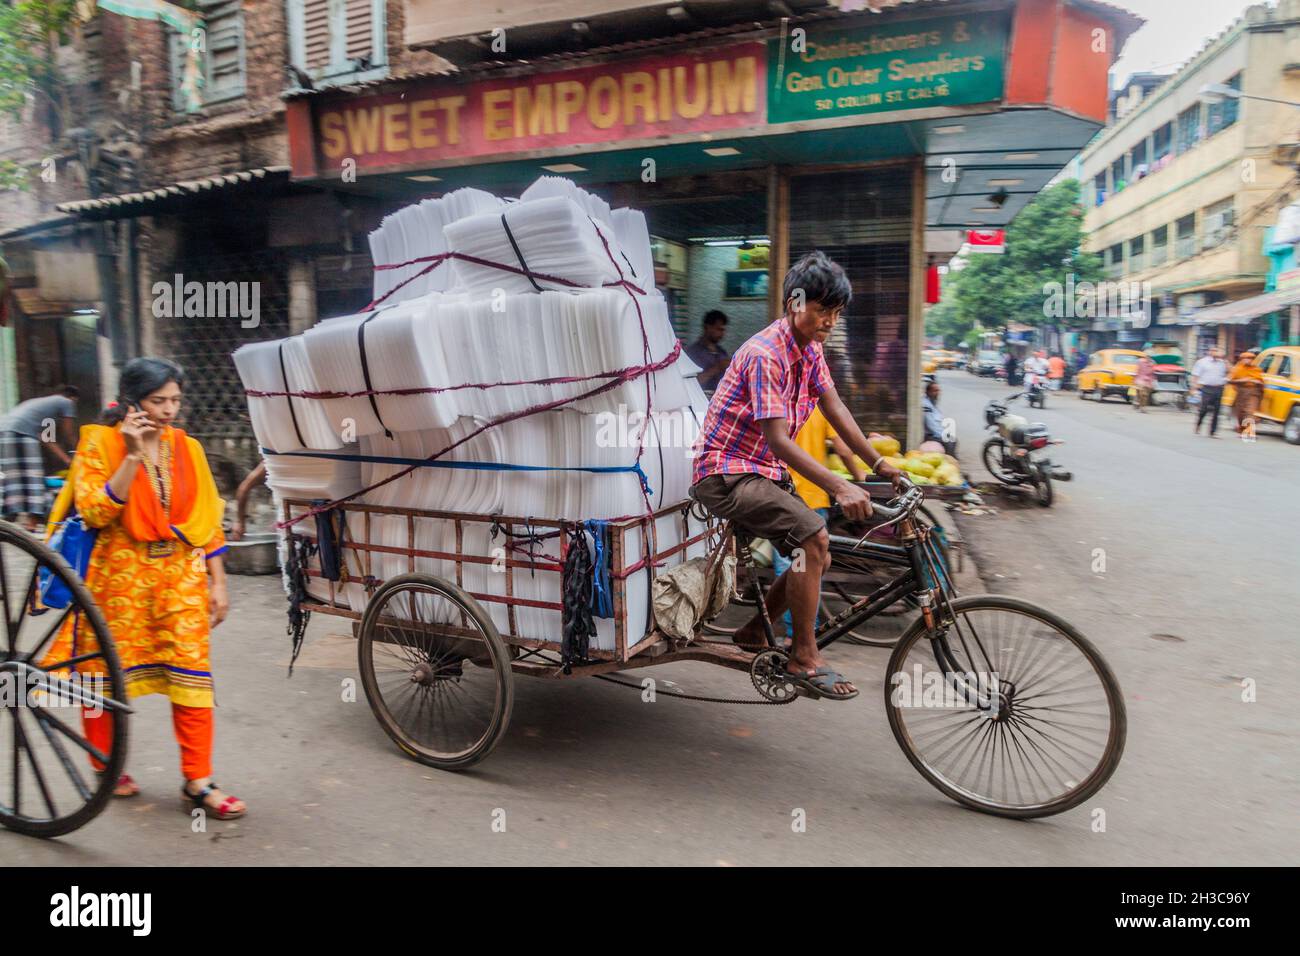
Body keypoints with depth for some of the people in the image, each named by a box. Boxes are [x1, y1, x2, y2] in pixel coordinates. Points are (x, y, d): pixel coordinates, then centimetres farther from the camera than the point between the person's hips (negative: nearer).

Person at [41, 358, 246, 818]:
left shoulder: (187, 447, 5)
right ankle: (106, 768, 32)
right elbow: (96, 513, -17)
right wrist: (133, 456, -21)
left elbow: (208, 520, 7)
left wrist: (217, 583, 4)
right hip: (120, 575, -2)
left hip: (181, 575, 2)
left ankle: (198, 780, 7)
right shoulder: (100, 443, -5)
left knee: (192, 672, -2)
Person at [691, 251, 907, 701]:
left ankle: (753, 632, 26)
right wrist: (839, 487, -37)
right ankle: (804, 658, -12)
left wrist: (880, 464, 4)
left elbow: (834, 409, 9)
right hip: (725, 473, -9)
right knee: (814, 537, -25)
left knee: (817, 557, 8)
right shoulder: (765, 354, -23)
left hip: (764, 472, 9)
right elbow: (778, 442, -29)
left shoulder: (810, 349, 5)